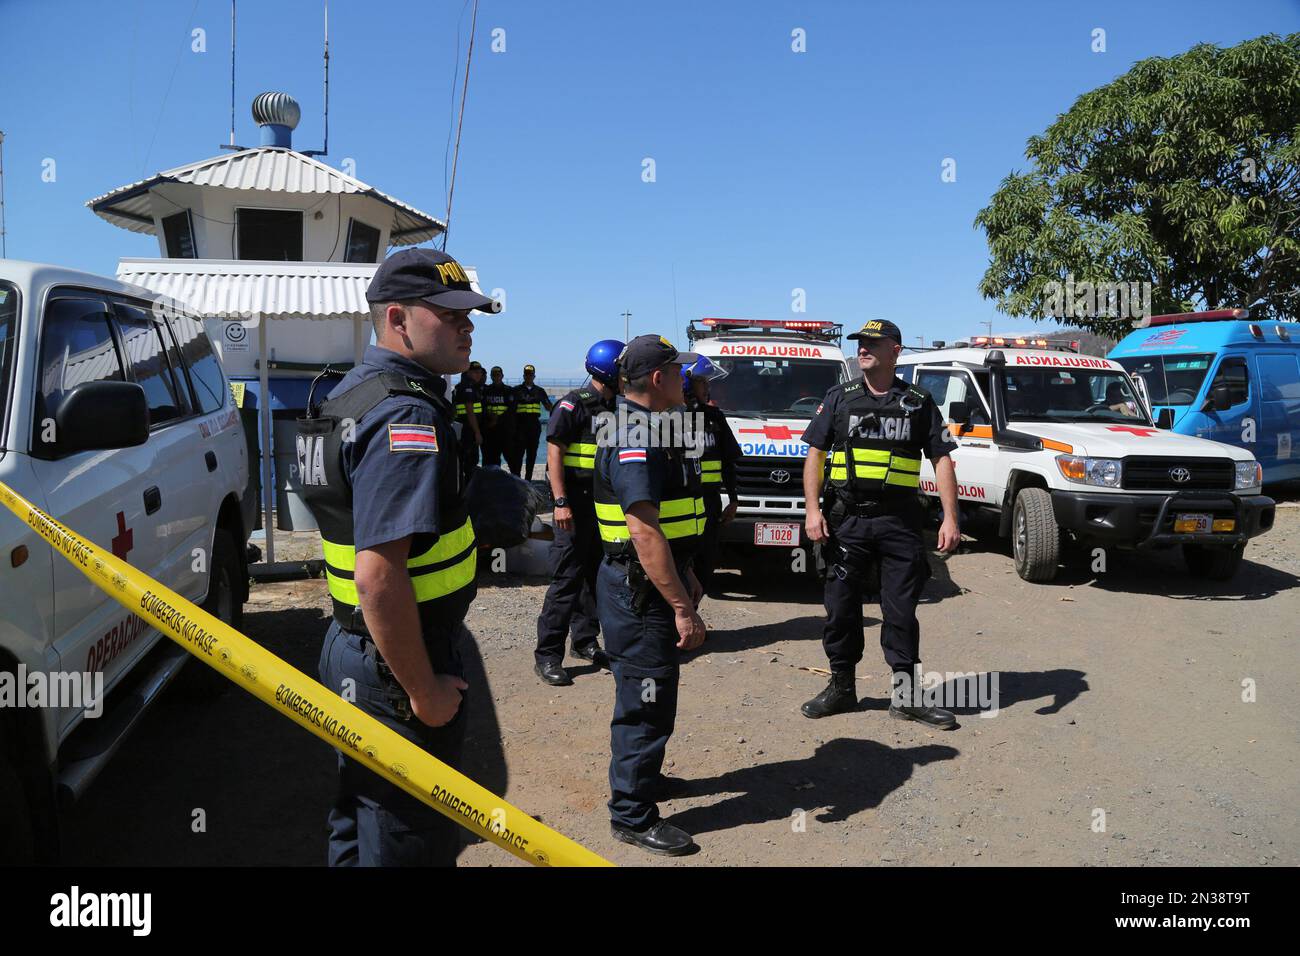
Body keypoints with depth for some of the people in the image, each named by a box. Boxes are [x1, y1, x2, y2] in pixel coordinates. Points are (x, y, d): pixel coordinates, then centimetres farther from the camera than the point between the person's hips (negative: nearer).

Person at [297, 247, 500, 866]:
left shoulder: (355, 391, 10)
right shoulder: (407, 416, -24)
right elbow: (379, 578, -32)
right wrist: (424, 692, -21)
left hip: (351, 647, 10)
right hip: (396, 672, -10)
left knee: (361, 824, 26)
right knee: (408, 843, 7)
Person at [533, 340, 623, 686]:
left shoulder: (616, 407, 14)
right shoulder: (573, 404, -10)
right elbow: (554, 453, -15)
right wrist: (561, 502, -22)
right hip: (576, 503, -8)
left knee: (596, 575, 14)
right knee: (567, 579, -7)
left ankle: (585, 641, 27)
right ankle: (547, 655, -2)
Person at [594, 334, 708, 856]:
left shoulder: (648, 430, 13)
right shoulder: (636, 440, -21)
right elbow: (644, 532, -28)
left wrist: (686, 576, 23)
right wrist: (682, 607, -27)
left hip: (653, 582, 11)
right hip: (640, 590, -11)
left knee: (649, 692, 23)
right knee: (646, 700, 0)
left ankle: (640, 777, 40)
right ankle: (633, 816, 13)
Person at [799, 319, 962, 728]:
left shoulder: (918, 402, 7)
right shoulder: (839, 398, 8)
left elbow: (942, 460, 5)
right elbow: (815, 454, 6)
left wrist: (949, 518, -4)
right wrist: (813, 509, -6)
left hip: (900, 521, -1)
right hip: (846, 520, 1)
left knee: (901, 610, 4)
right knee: (841, 607, 6)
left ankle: (907, 695, 14)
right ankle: (841, 687, 21)